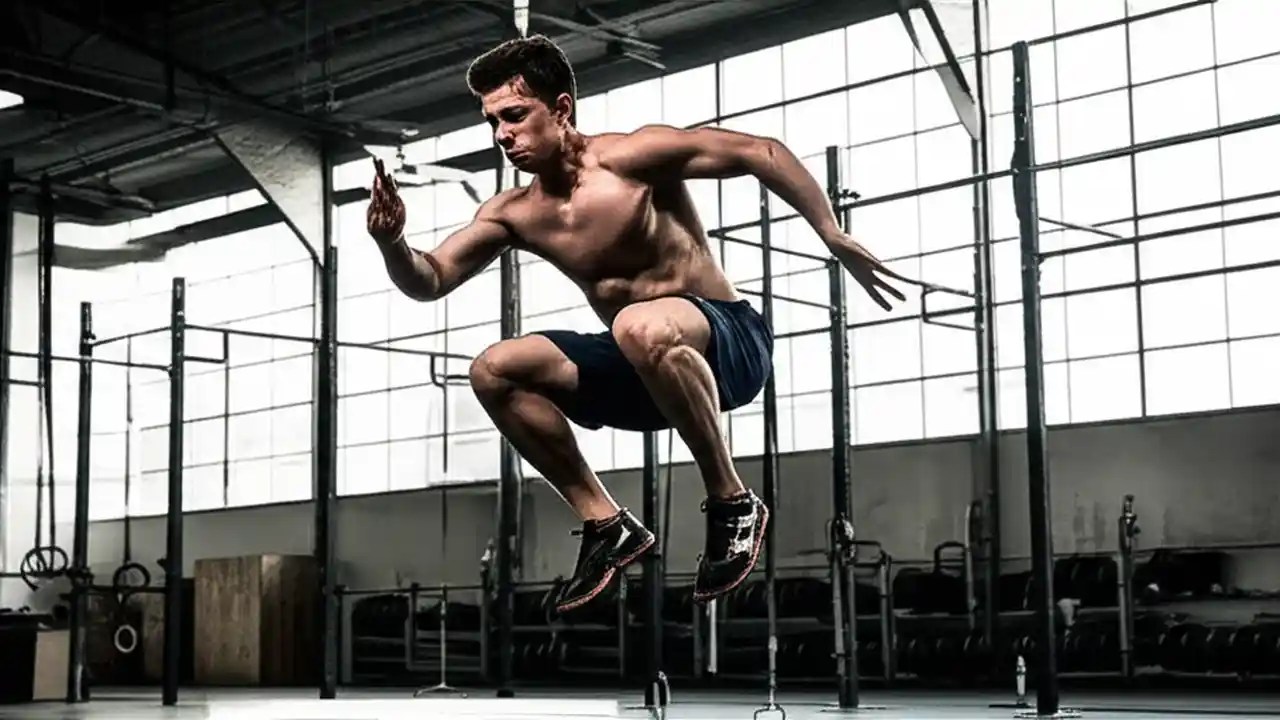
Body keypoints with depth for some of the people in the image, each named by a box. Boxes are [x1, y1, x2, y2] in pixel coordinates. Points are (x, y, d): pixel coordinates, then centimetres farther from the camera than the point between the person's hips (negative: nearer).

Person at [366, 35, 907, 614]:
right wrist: (392, 243, -22)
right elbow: (430, 282, 0)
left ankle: (732, 504, -22)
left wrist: (836, 241, -13)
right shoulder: (511, 214, 2)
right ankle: (605, 524, -4)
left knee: (641, 328, -41)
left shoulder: (630, 158, -14)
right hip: (642, 370, 6)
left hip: (731, 342, -6)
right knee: (493, 371, -9)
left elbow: (762, 152, -10)